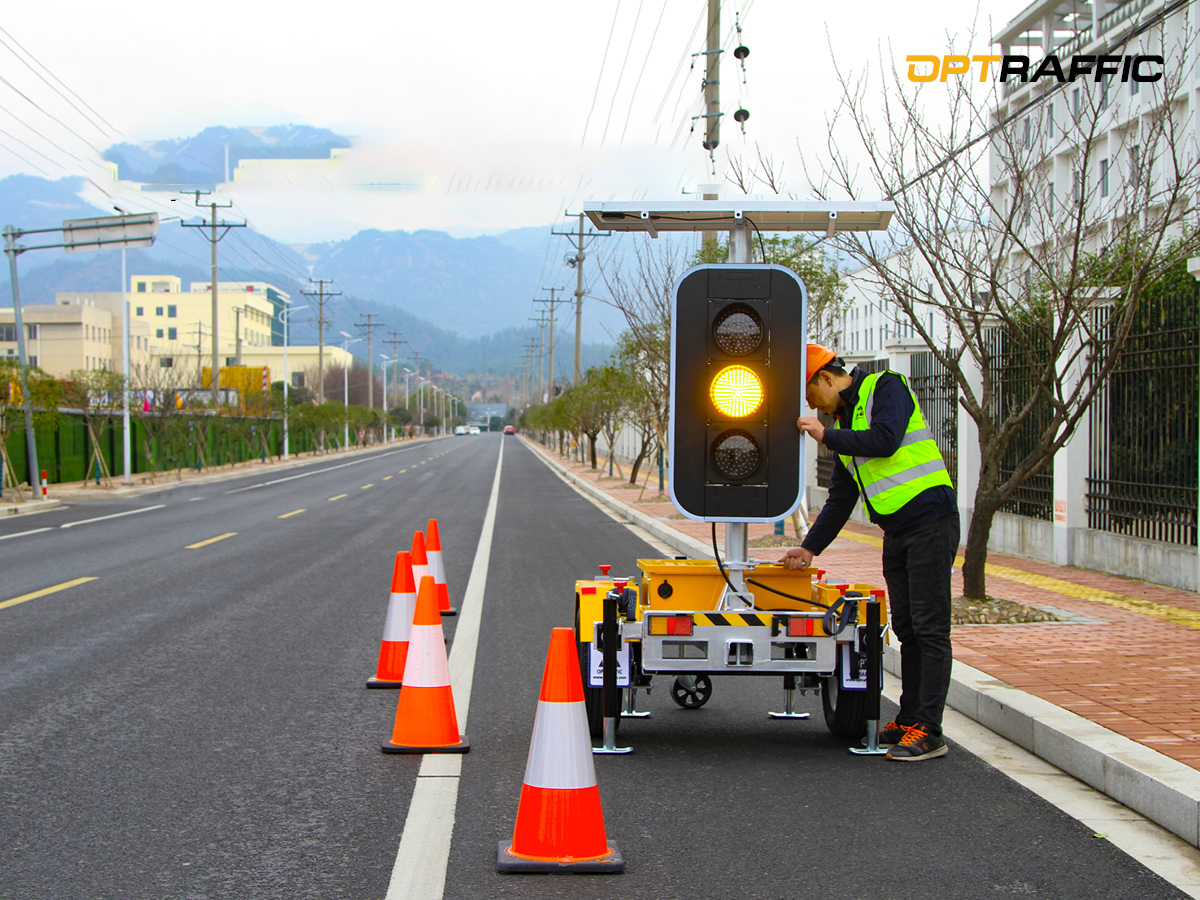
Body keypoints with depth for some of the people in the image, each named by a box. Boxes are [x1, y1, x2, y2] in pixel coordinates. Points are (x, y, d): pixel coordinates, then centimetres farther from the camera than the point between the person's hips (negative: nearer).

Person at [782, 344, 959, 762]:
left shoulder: (886, 388, -5)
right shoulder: (845, 419, 19)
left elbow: (885, 439, -23)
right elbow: (840, 499, 22)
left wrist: (826, 436, -12)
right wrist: (810, 547, 18)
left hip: (929, 521, -9)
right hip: (895, 532, 9)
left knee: (929, 629, -8)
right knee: (907, 629, 10)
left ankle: (928, 733, -9)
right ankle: (909, 720, 16)